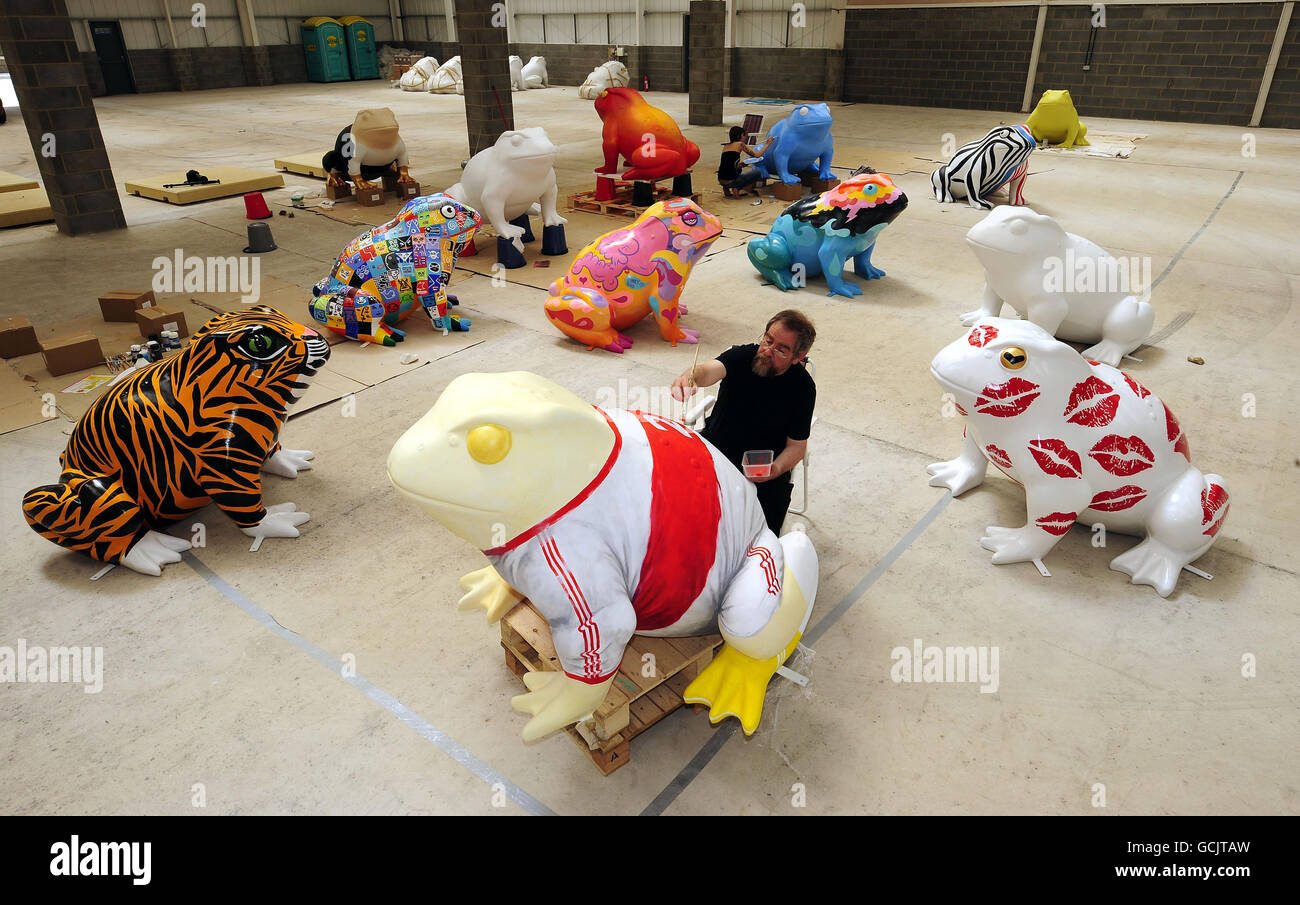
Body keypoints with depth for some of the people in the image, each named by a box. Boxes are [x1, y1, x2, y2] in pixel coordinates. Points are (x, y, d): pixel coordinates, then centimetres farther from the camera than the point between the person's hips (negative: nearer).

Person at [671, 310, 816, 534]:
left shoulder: (802, 387, -11)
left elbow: (797, 445, -6)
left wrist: (775, 470, -27)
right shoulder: (743, 355, -11)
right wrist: (689, 377, -59)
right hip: (713, 449, 2)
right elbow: (711, 369, -34)